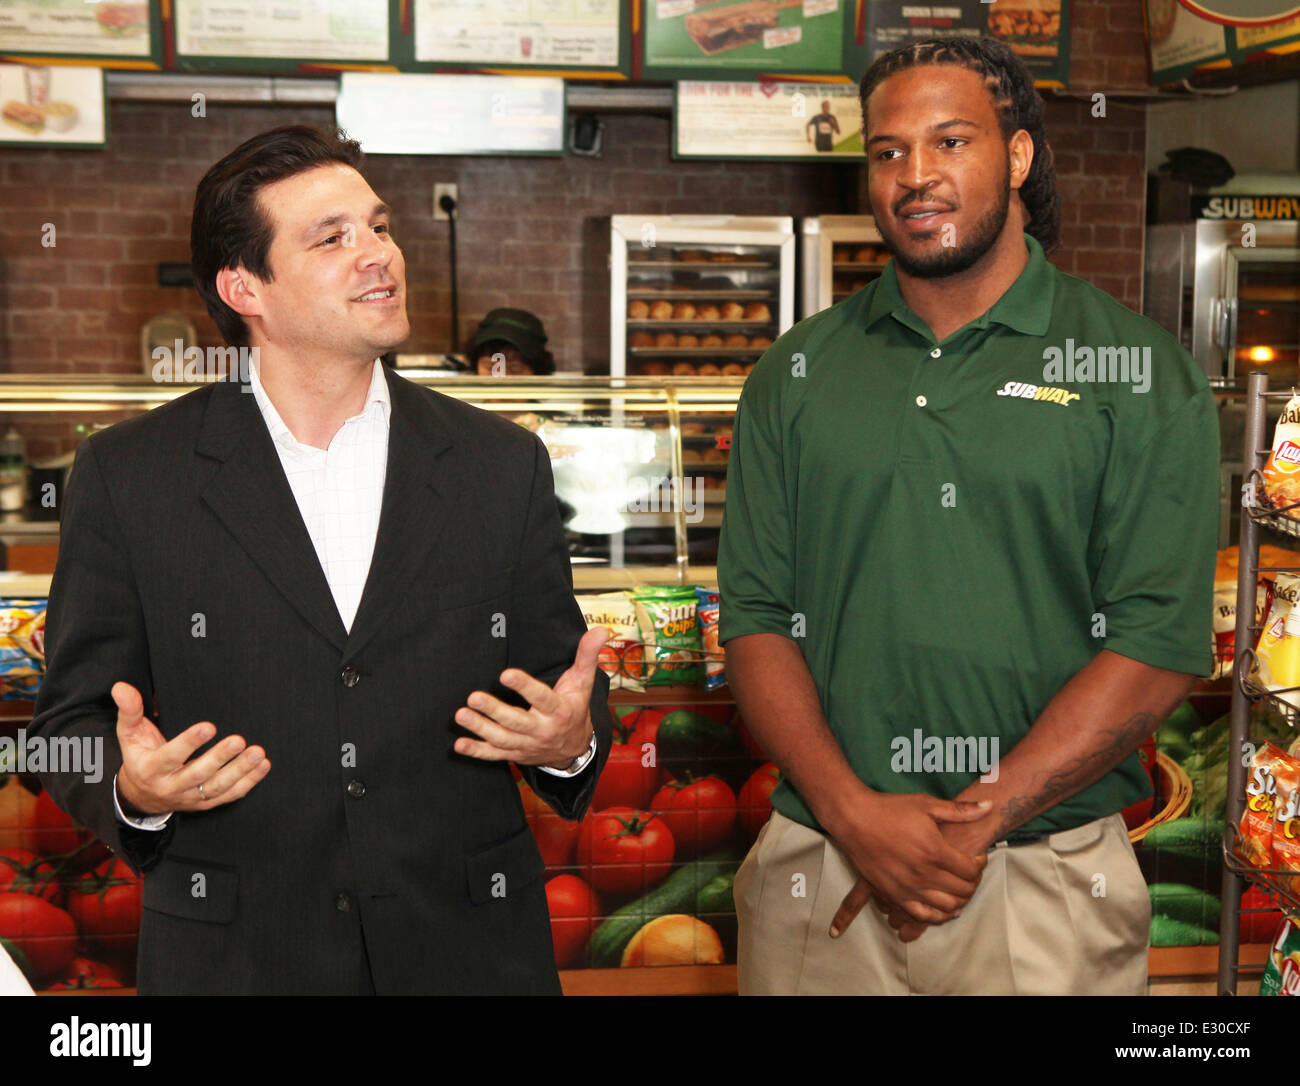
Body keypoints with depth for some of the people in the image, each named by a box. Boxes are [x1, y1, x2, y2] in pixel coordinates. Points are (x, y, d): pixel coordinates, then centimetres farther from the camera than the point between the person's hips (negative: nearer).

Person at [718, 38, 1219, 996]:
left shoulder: (1141, 371, -2)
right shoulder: (795, 376, 6)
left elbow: (1160, 645, -8)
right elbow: (756, 619, 1)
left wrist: (976, 821, -15)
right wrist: (856, 814, -13)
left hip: (1047, 882, -2)